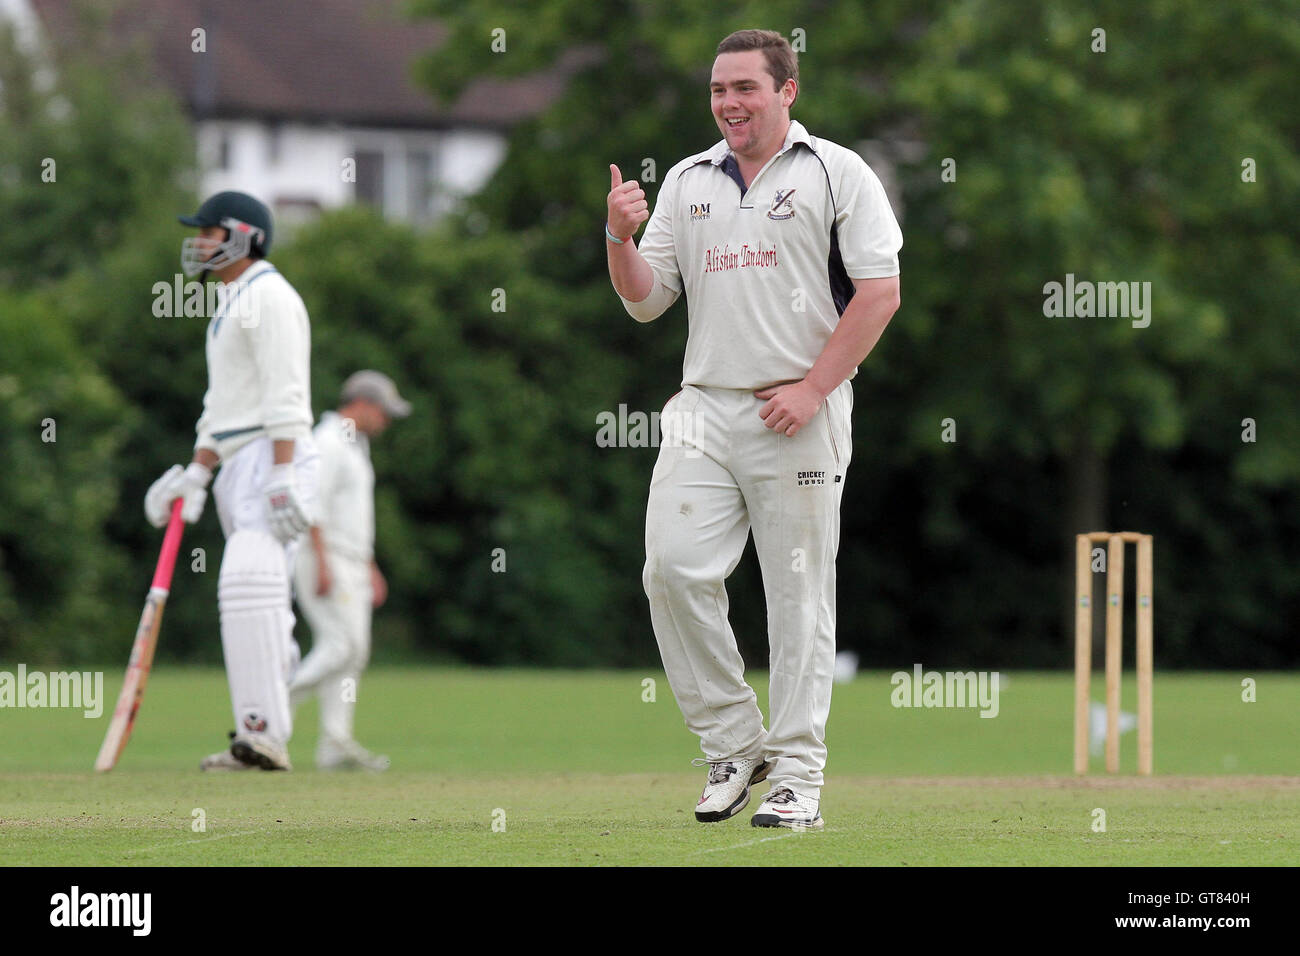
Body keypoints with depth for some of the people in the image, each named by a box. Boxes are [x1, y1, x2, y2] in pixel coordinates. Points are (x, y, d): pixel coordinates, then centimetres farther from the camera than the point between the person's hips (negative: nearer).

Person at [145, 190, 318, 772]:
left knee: (248, 585, -22)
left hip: (274, 458, -11)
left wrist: (283, 477, -25)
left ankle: (262, 733, -29)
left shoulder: (268, 296, -8)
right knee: (260, 601, 8)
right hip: (240, 465, 11)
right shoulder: (230, 304, 24)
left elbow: (286, 395, -17)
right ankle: (263, 743, 8)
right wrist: (196, 473, 18)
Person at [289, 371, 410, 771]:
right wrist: (322, 564, -25)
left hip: (350, 563, 10)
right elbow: (312, 504, -19)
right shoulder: (327, 441, -10)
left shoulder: (353, 447, 22)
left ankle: (335, 745, -2)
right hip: (324, 560, -10)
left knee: (351, 652, 3)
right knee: (345, 644, -18)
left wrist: (370, 569, 25)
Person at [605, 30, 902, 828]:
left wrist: (813, 389, -13)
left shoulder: (837, 174, 1)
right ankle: (734, 746, 5)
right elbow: (647, 300, 15)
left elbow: (880, 291, -6)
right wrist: (621, 239, -5)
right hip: (704, 407, 4)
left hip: (800, 414, -4)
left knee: (800, 595, -3)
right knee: (674, 569, -8)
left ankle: (797, 778, 0)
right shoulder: (687, 183, 15)